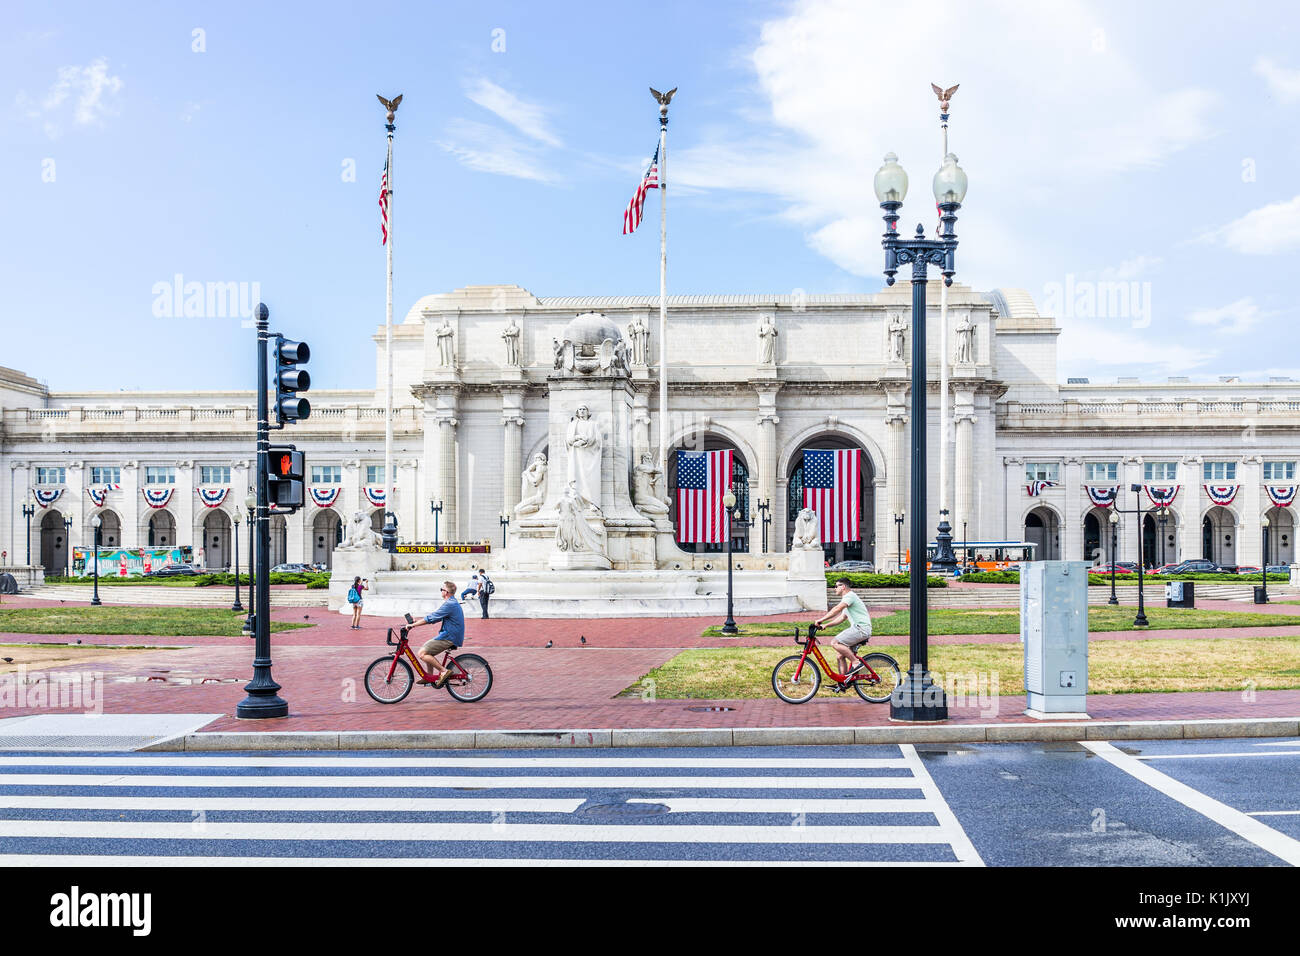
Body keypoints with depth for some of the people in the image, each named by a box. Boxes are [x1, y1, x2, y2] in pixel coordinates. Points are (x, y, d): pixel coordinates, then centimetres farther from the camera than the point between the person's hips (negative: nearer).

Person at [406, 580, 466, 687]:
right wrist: (416, 623, 16)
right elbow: (435, 615, 21)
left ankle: (444, 671, -13)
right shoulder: (452, 602, 16)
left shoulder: (449, 604, -19)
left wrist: (412, 625, -15)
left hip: (449, 638, -10)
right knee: (426, 649, 19)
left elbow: (430, 618, -21)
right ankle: (430, 676, 22)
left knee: (422, 653, -13)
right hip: (450, 635, 10)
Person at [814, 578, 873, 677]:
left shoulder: (849, 596, -8)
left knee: (835, 643, -20)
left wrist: (821, 620, -25)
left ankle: (856, 663, -15)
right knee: (840, 655, 8)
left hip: (861, 628, -10)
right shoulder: (846, 599, 25)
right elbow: (841, 617, 26)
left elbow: (837, 609, -22)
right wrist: (825, 625, 16)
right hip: (858, 628, 10)